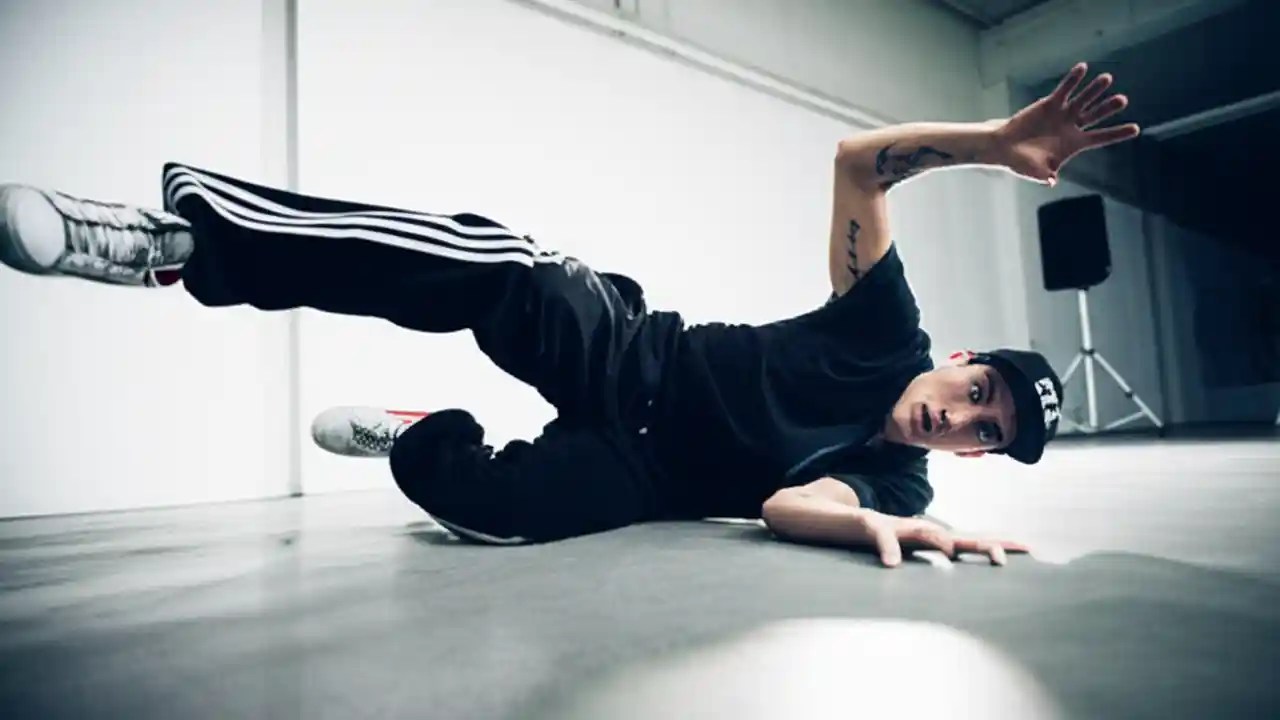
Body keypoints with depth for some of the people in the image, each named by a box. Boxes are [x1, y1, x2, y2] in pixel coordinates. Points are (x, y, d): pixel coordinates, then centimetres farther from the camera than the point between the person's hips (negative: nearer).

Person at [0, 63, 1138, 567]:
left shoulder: (894, 479, 1)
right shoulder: (889, 338, 0)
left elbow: (784, 504, -19)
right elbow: (858, 158, -7)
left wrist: (878, 526, -39)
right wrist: (997, 141, -19)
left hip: (645, 471, 1)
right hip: (624, 349, 0)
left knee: (488, 503, -31)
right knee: (482, 259, -28)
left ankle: (414, 439, 4)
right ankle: (177, 237, -14)